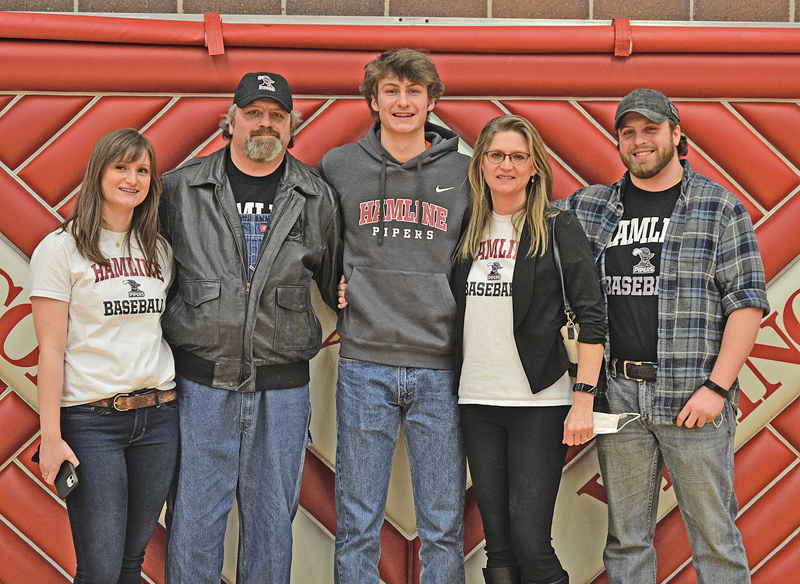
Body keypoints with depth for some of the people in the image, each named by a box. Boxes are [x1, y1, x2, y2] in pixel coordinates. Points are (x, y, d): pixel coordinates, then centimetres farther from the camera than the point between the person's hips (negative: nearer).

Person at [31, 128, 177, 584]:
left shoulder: (160, 251, 12)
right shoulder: (61, 249, -3)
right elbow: (51, 349, -7)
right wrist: (51, 437, -11)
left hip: (158, 417, 5)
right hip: (91, 421, -5)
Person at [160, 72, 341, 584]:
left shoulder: (316, 197, 6)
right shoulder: (181, 188, 2)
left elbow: (336, 279, 17)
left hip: (282, 387, 1)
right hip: (202, 383, -1)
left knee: (272, 518, 10)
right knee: (196, 517, 2)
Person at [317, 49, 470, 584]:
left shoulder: (464, 172, 6)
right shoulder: (337, 167, 5)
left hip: (440, 366, 0)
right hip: (364, 364, 0)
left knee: (444, 528, 5)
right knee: (357, 525, 5)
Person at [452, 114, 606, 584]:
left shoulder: (558, 227, -2)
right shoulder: (469, 232, 11)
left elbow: (591, 317, -6)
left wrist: (584, 400, -13)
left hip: (540, 404, -4)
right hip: (477, 403, 4)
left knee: (531, 544, -7)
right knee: (498, 545, 8)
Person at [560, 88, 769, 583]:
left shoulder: (721, 208, 2)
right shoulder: (589, 207, 11)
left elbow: (748, 301, -3)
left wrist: (717, 387, -12)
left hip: (694, 398, -3)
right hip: (618, 396, 3)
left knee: (715, 537, 1)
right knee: (626, 539, 9)